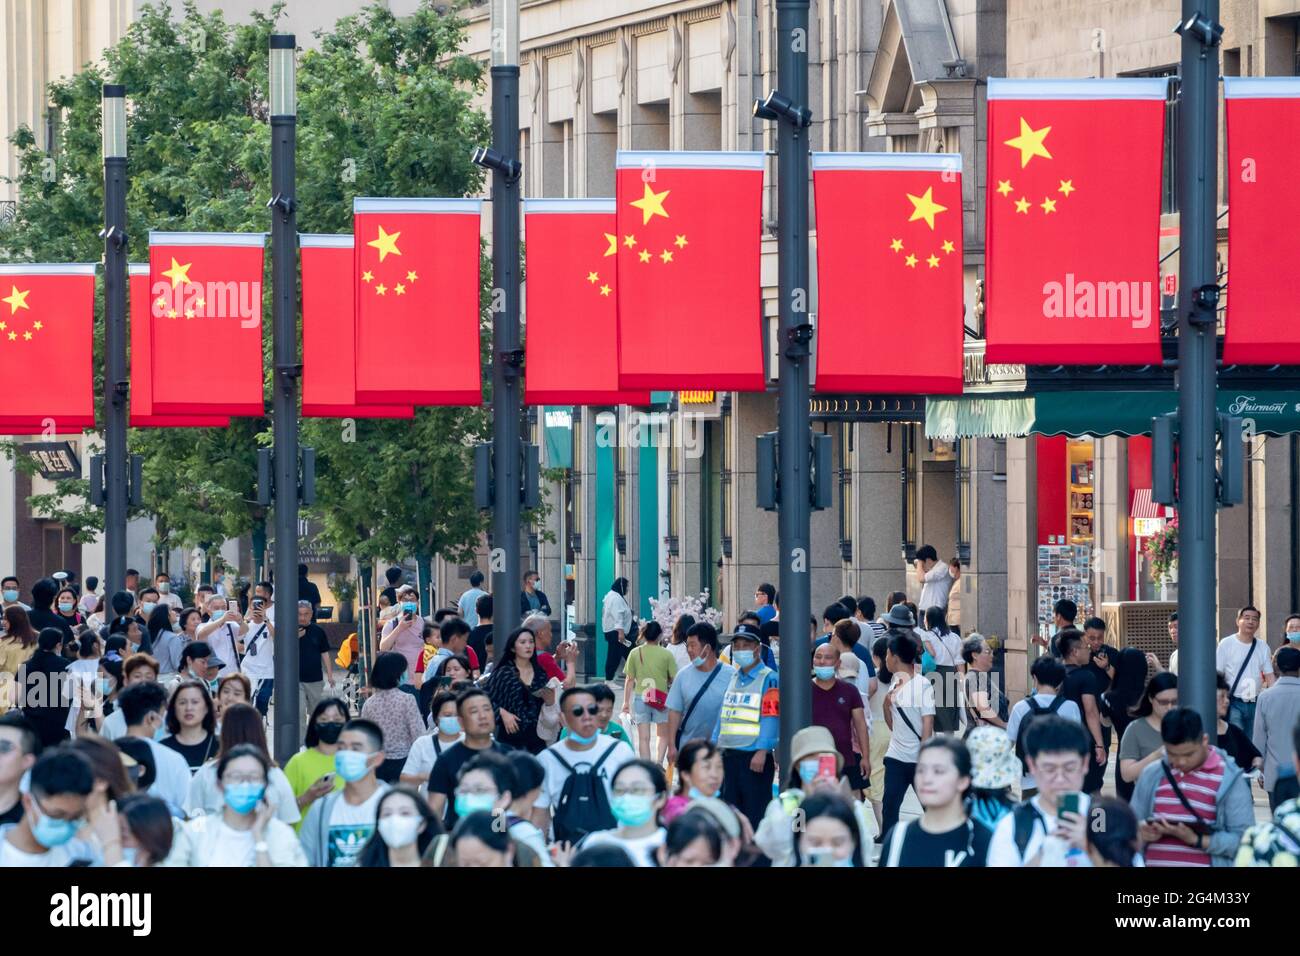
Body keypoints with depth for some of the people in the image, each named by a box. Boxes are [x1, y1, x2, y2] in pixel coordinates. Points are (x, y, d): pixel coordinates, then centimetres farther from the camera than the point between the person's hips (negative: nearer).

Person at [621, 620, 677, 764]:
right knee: (663, 736, 16)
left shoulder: (635, 653, -1)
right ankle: (659, 764, -2)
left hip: (640, 698, 1)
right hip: (661, 699, -1)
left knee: (643, 738, 5)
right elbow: (674, 679, -4)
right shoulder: (666, 654, -6)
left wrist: (626, 702, 8)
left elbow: (630, 680, 2)